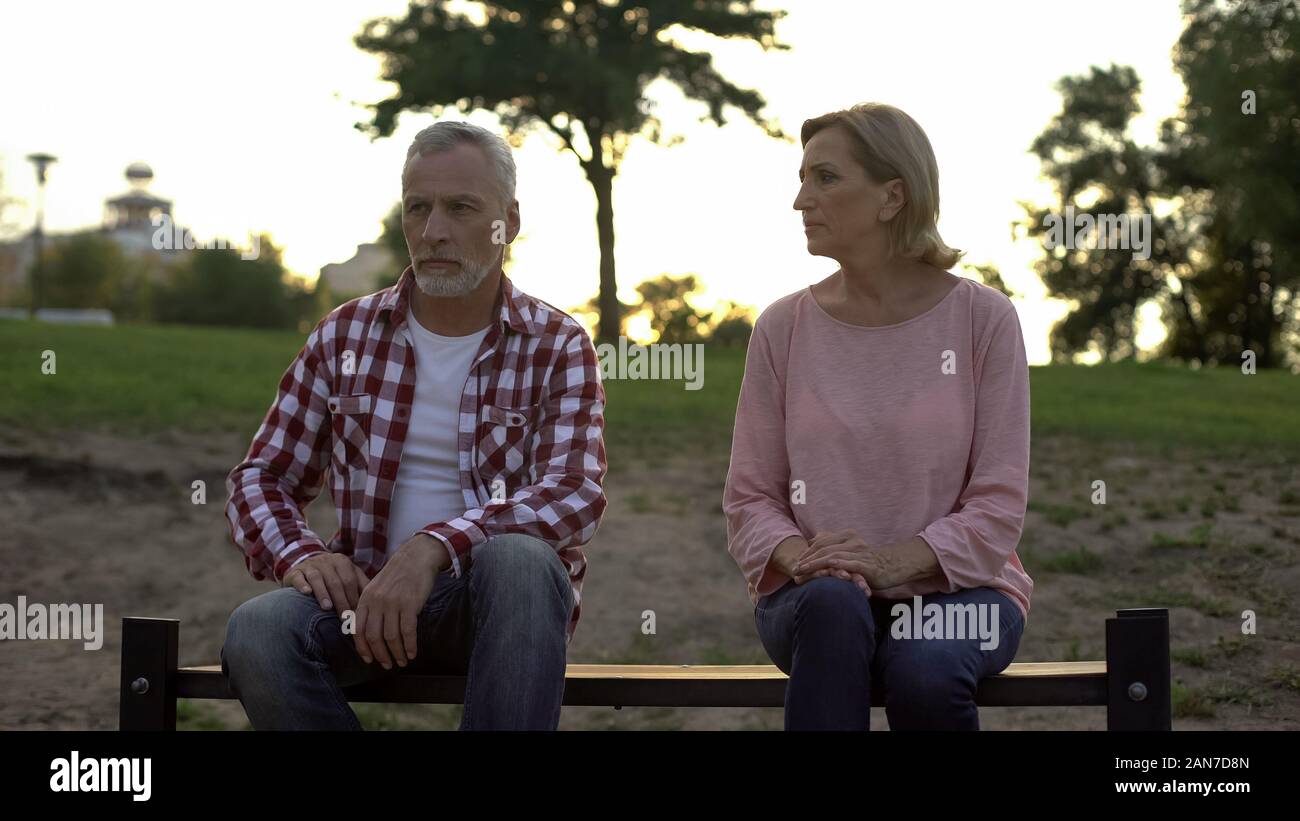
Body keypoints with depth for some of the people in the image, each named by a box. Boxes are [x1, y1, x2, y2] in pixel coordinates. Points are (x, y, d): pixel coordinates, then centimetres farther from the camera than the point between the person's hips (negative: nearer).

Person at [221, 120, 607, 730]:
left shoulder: (557, 346, 1)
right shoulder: (345, 336, 8)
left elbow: (576, 495, -15)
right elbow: (261, 478, 11)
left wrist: (435, 547, -30)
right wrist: (299, 554, -13)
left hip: (501, 605, -2)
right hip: (368, 590, 2)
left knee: (518, 557, -38)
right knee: (257, 630, -31)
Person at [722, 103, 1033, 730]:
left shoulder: (982, 318, -2)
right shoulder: (784, 327, 4)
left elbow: (998, 502, -5)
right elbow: (749, 496, 4)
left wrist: (896, 561, -20)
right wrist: (800, 557, -18)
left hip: (952, 584, -1)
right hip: (814, 596, 1)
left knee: (926, 672, -35)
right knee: (832, 601, -35)